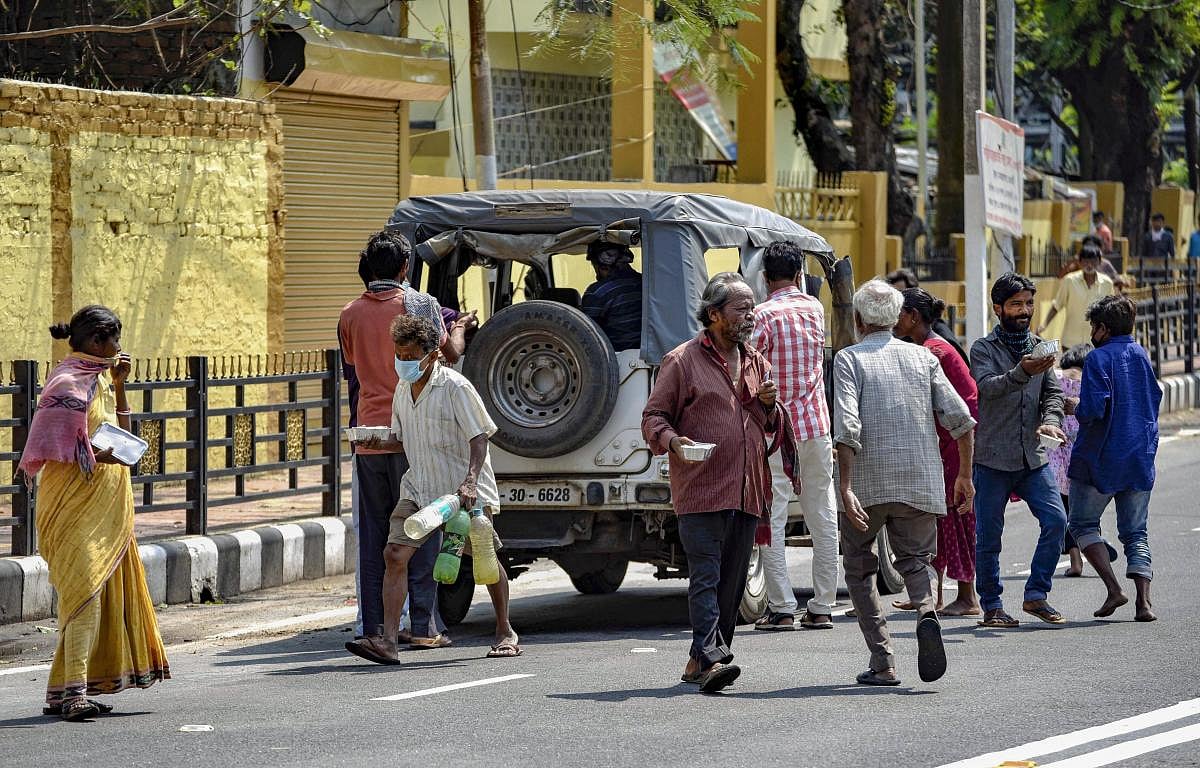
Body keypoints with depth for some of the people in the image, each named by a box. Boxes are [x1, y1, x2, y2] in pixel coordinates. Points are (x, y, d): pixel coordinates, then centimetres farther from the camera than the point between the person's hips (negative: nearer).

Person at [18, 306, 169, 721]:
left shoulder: (97, 378, 17)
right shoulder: (68, 381, -11)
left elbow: (120, 434, 23)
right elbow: (49, 445, -17)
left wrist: (119, 386, 13)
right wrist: (93, 455, -28)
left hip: (104, 506, 10)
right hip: (75, 503, -10)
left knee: (104, 591, 8)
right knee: (84, 591, -16)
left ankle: (62, 693, 13)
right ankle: (73, 692, -19)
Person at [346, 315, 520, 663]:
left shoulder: (454, 387, -14)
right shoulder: (403, 390, 8)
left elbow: (479, 438, -15)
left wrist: (470, 481, -28)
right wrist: (379, 443, -2)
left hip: (463, 489, -6)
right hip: (419, 488, 6)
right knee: (395, 553, -11)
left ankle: (505, 633, 26)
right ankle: (388, 641, -16)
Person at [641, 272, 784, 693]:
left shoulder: (757, 364, 18)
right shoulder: (682, 361, -1)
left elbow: (773, 428, 27)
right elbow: (653, 417, 0)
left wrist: (769, 406, 4)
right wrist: (672, 441, -21)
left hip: (747, 494, 7)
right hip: (700, 492, -7)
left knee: (732, 583, 8)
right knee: (706, 578, -14)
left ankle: (699, 661, 16)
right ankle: (711, 658, -23)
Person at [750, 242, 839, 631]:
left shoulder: (763, 316, -9)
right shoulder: (814, 309, 8)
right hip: (816, 425, 5)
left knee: (771, 520, -2)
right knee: (822, 518, 8)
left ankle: (781, 608, -7)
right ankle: (821, 608, 8)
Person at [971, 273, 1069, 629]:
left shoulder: (1039, 348, 14)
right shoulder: (984, 349, -3)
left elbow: (1053, 392, 12)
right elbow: (988, 387, -20)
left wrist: (1050, 420, -10)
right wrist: (1022, 372, -38)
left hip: (1033, 457, 4)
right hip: (993, 458, -4)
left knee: (1056, 520, -9)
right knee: (989, 536, 0)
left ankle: (1036, 595, 2)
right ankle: (991, 607, 11)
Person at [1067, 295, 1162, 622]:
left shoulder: (1099, 359, -12)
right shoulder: (1142, 356, 7)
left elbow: (1092, 409, -21)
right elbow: (1155, 399, 14)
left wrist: (1076, 410, -1)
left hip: (1100, 457, -6)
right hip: (1141, 457, 6)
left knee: (1083, 523, 9)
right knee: (1135, 531, 9)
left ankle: (1113, 588, -6)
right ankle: (1143, 601, -5)